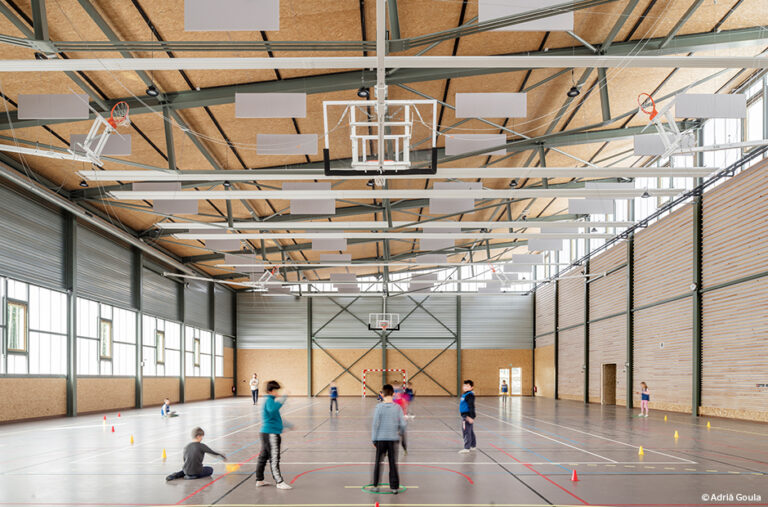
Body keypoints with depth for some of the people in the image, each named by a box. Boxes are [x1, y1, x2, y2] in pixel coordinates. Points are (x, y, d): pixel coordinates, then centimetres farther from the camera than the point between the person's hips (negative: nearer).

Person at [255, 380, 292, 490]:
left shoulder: (268, 400, 18)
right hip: (271, 433, -10)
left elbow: (275, 416, 30)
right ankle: (279, 482, -5)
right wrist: (283, 399, -37)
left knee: (263, 456, 15)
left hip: (267, 432, 10)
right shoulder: (269, 400, -14)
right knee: (274, 458, -7)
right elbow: (272, 409, -39)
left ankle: (259, 480, 22)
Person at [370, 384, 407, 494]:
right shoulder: (397, 407, -3)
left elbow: (375, 424, -8)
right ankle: (394, 487, 10)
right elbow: (403, 424, -3)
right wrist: (401, 432, 17)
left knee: (378, 462, 11)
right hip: (394, 438, 1)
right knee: (393, 463, 7)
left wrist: (374, 439, -1)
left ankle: (375, 486, 16)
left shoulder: (379, 407, -8)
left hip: (381, 439, -1)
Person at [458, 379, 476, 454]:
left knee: (466, 432, -10)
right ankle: (473, 446, 28)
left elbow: (471, 407, -23)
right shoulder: (464, 395, 14)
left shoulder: (469, 395, -17)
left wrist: (471, 417, -27)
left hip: (468, 416, -10)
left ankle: (466, 448, -10)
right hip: (465, 416, 10)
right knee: (470, 432, 18)